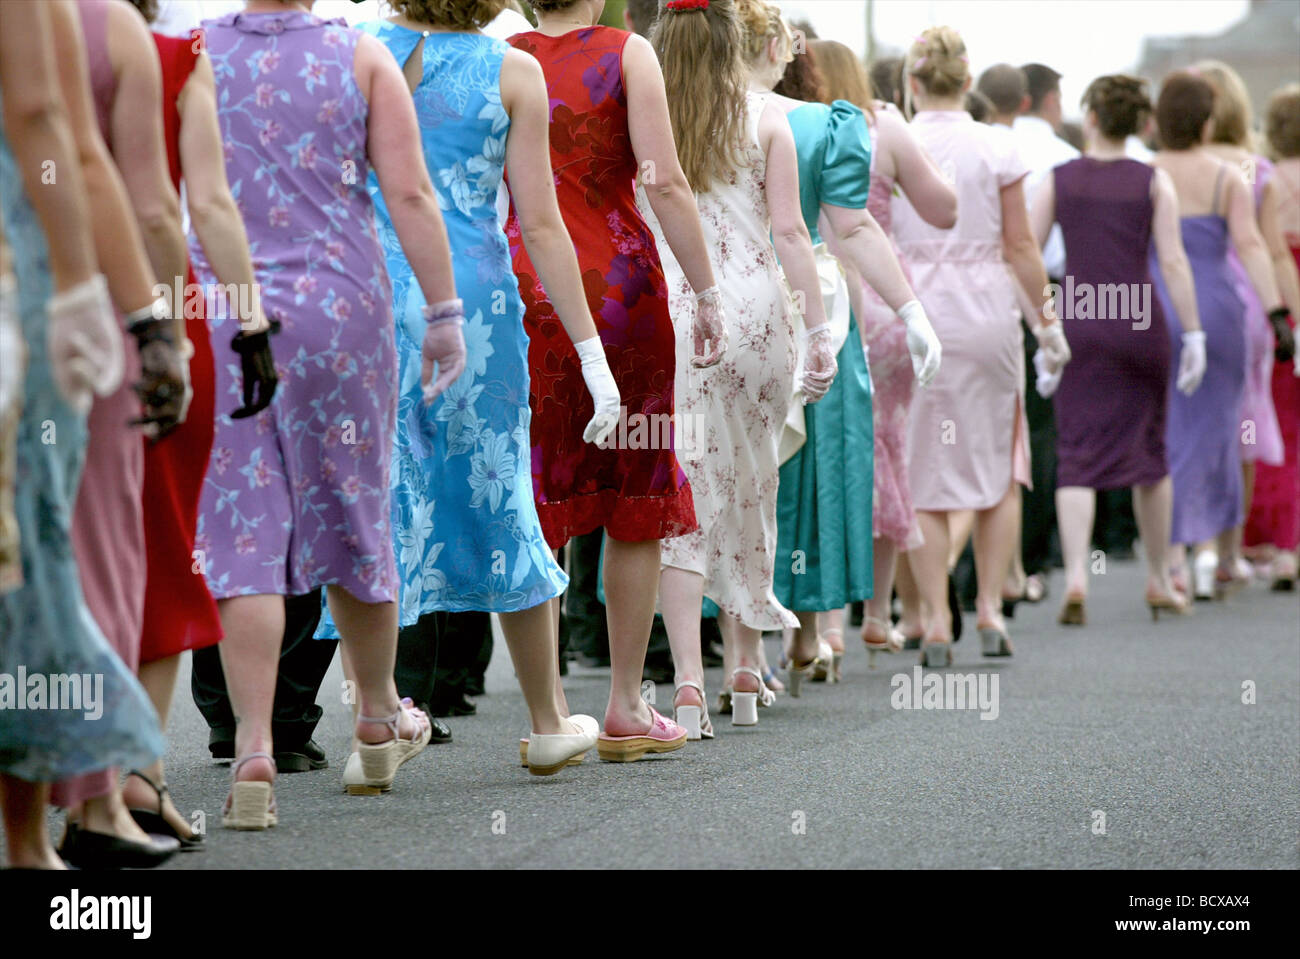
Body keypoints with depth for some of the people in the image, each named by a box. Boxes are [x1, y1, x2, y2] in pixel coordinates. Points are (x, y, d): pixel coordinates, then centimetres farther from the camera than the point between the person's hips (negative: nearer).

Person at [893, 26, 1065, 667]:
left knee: (923, 473, 5)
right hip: (986, 313, 0)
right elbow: (1020, 247, 0)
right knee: (998, 465, 14)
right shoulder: (998, 150, -2)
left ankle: (936, 620, 0)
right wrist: (1048, 323, 9)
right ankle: (990, 608, 9)